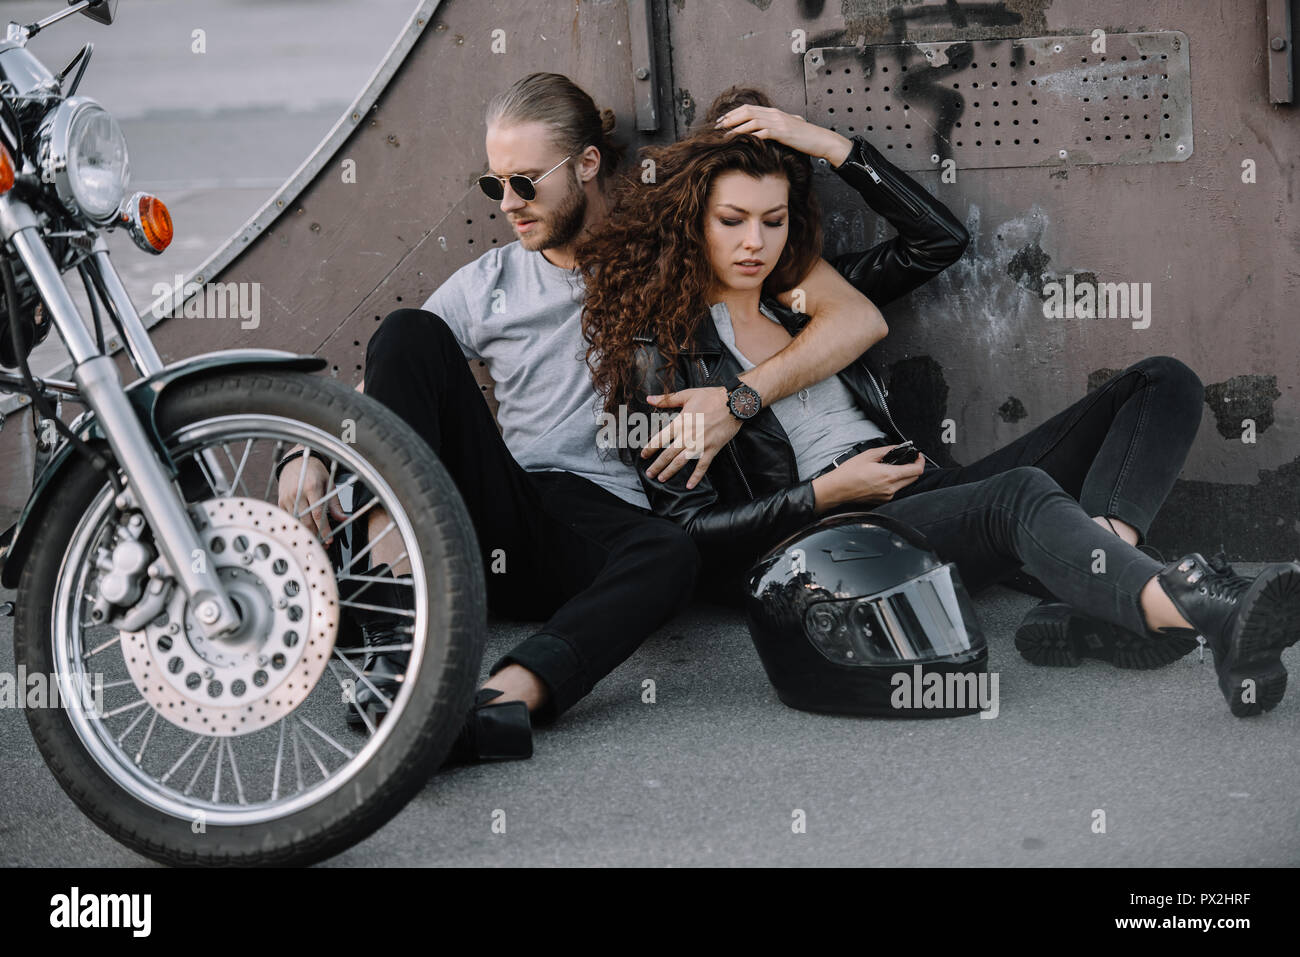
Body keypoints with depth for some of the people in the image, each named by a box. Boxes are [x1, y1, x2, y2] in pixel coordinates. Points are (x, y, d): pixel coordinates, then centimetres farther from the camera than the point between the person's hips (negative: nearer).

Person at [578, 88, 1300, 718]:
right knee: (1021, 494, -38)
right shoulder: (659, 353, 5)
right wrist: (828, 493, -10)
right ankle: (1219, 621, -66)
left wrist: (826, 144, 10)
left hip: (923, 496, 8)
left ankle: (1110, 602, -35)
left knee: (1162, 384, -3)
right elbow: (687, 528, -2)